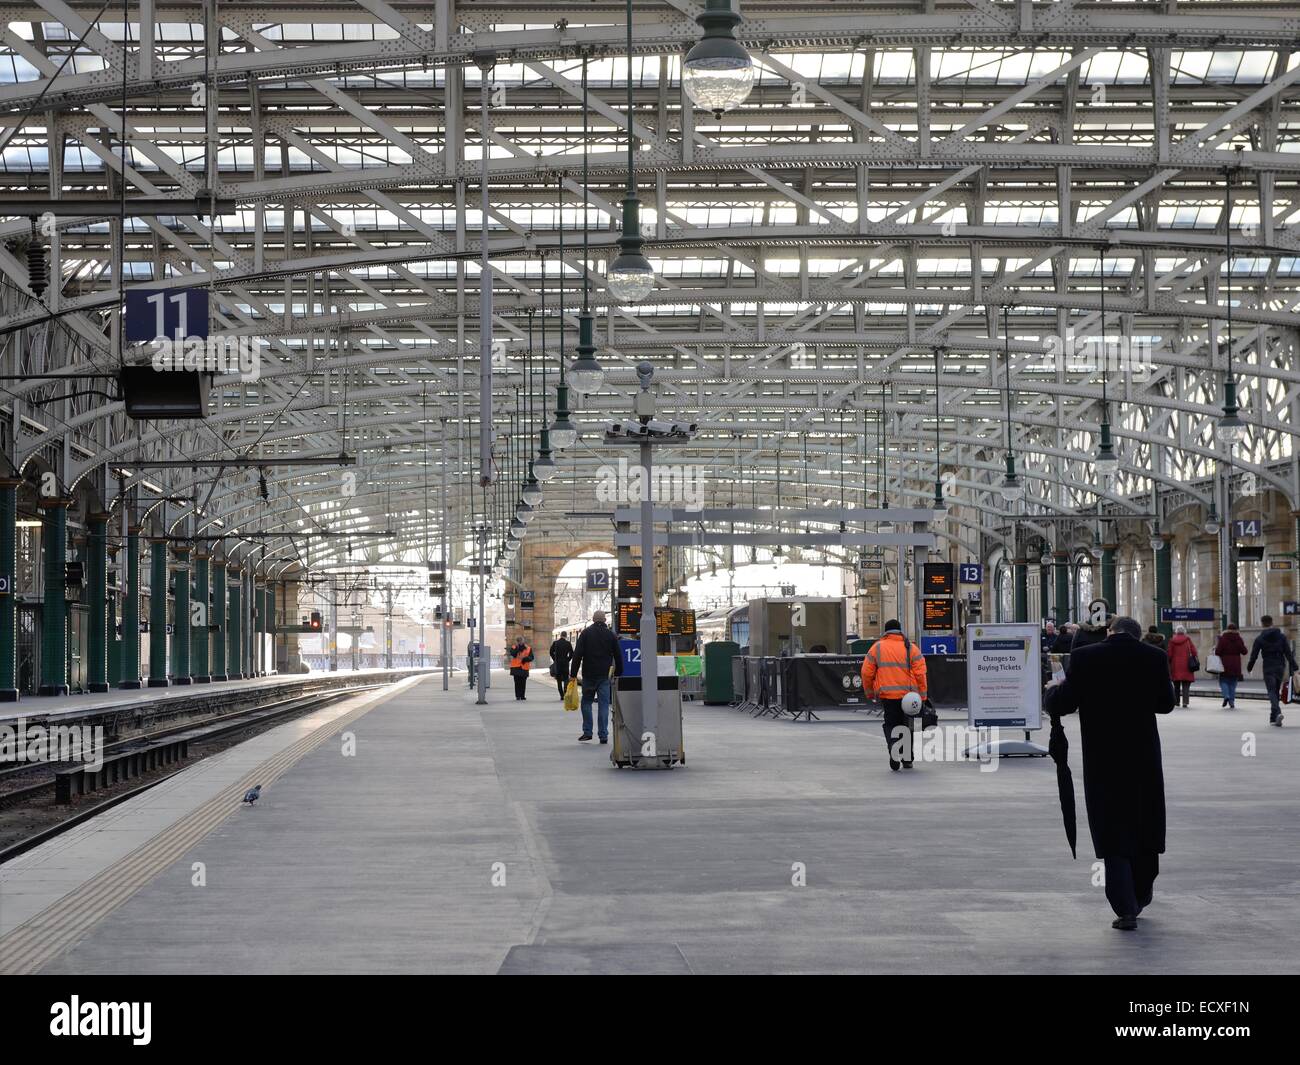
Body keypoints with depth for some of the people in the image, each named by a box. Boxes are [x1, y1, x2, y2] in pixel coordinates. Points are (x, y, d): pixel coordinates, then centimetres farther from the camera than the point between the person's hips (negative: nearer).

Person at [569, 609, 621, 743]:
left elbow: (577, 655, -5)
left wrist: (573, 674, -3)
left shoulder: (586, 633, -1)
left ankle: (587, 732, 6)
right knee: (604, 704, 1)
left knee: (586, 702, 11)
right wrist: (618, 674, 15)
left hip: (588, 675, -1)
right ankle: (603, 735, -1)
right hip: (604, 676, 1)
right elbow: (618, 657, 8)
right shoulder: (611, 635, 5)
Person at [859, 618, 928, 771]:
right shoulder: (910, 648, 0)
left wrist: (870, 691, 16)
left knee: (891, 724, 9)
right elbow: (920, 674, -5)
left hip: (886, 695, -1)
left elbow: (867, 673, 2)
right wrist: (922, 696, 0)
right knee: (907, 726, 17)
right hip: (908, 694, 1)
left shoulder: (877, 648, 2)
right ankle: (907, 759, 24)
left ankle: (894, 751, -17)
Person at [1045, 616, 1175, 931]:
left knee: (1113, 833, 5)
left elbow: (1062, 704, -8)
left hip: (1102, 760, -2)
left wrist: (1052, 691, 13)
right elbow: (1165, 703, 5)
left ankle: (1126, 908, -2)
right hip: (1144, 758, 2)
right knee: (1145, 828, 19)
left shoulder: (1084, 658, -11)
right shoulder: (1153, 657, -6)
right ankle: (1140, 895, 33)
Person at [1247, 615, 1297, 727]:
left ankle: (1277, 713, -30)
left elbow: (1254, 655, 0)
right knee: (1276, 692, 14)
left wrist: (1249, 667, 14)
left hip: (1268, 668, -3)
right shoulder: (1281, 636, 3)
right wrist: (1294, 667, 1)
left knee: (1272, 692, -5)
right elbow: (1288, 653, 0)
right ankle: (1273, 718, 18)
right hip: (1280, 667, 3)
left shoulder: (1259, 638, -4)